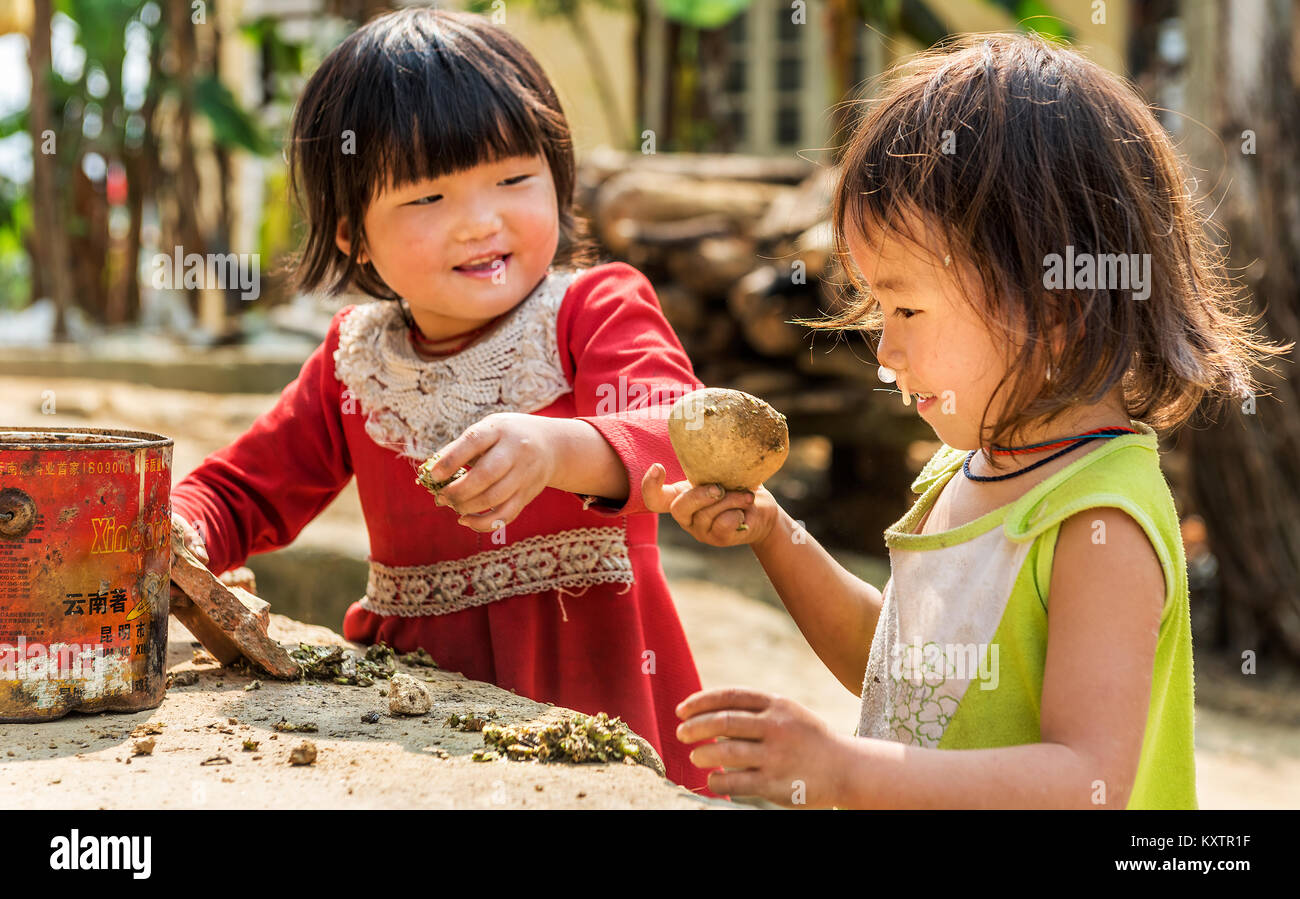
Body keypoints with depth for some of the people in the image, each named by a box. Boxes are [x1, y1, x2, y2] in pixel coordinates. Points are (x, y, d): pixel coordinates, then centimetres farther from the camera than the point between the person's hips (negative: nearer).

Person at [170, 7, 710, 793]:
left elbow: (686, 434, -21)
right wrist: (169, 537, -4)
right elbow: (240, 492, 19)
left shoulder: (601, 311, -2)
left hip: (600, 709, -1)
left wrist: (561, 451, -41)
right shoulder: (356, 362, 10)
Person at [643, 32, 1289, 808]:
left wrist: (843, 770, -30)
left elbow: (1088, 781, -24)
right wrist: (772, 535, 8)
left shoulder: (1102, 519, -17)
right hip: (897, 800, 6)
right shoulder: (961, 471, 7)